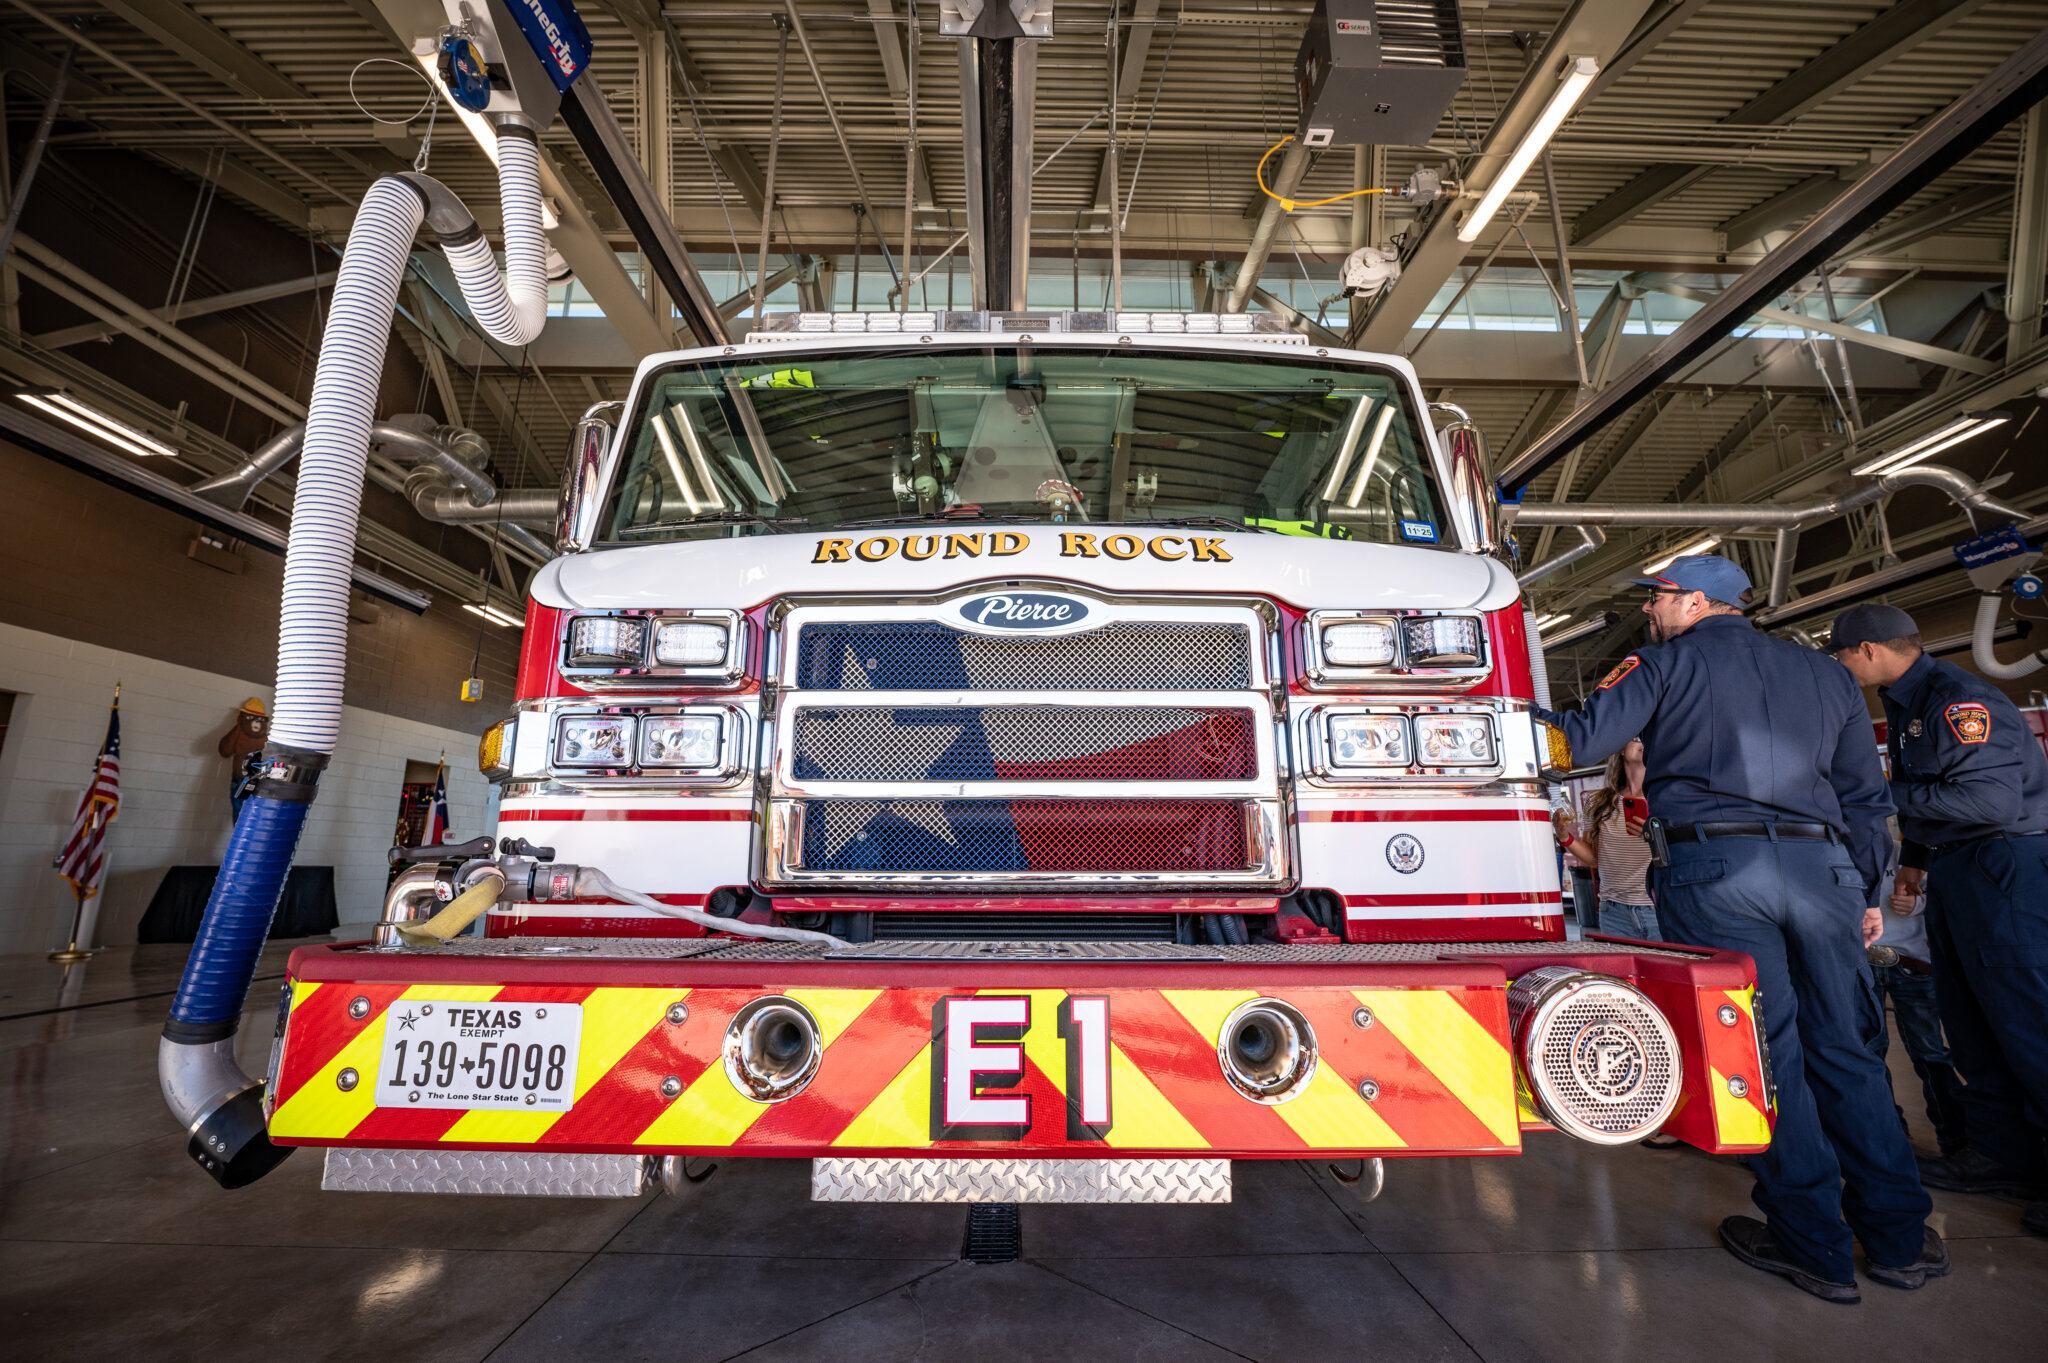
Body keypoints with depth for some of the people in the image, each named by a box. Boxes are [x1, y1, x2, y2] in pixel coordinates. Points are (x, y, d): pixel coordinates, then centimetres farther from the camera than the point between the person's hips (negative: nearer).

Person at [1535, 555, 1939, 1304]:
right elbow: (1865, 795, 21)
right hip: (1823, 867, 6)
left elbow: (1579, 741, -7)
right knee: (1841, 1047, 14)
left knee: (1759, 1051, 1)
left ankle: (1814, 1245, 10)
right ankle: (1900, 1239, 21)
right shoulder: (1825, 674, 21)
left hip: (1716, 869, -5)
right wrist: (1868, 890, 25)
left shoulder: (1669, 663, 3)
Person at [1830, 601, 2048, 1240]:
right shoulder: (1907, 705, 14)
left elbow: (1994, 798, -24)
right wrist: (1914, 860, 21)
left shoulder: (1958, 698, -17)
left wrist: (1886, 794, -17)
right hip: (1955, 873, 10)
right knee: (1971, 1018, 13)